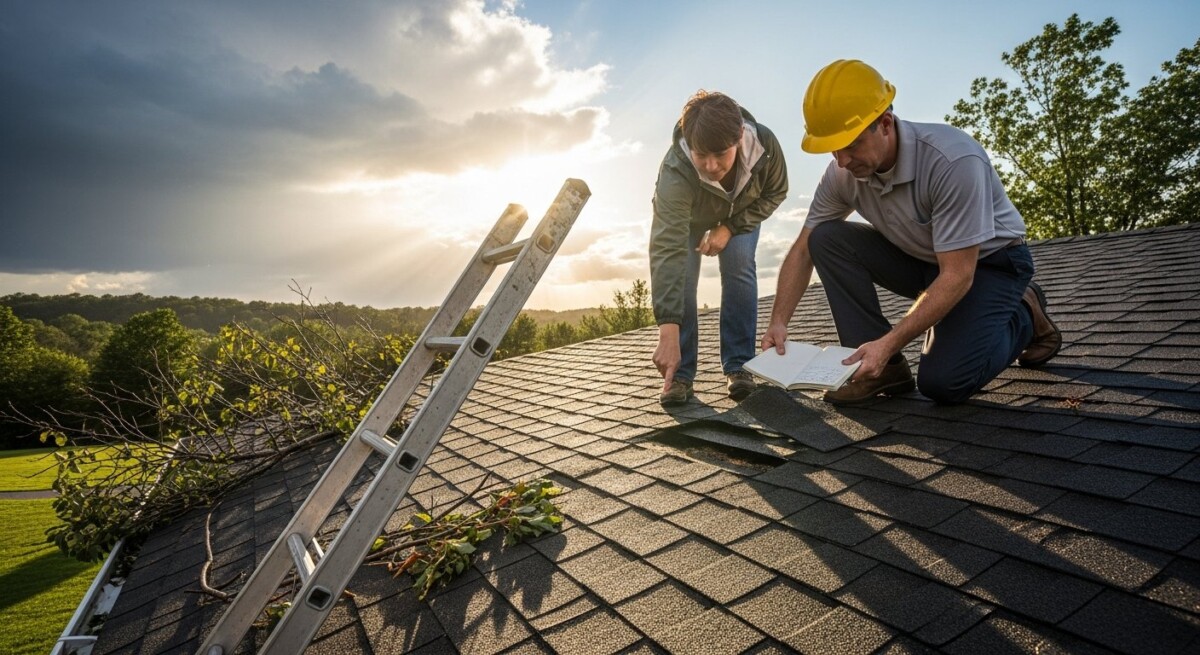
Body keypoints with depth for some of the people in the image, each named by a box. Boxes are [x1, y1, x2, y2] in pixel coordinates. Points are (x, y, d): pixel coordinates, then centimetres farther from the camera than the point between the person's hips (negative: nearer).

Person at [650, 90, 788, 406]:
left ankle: (738, 365, -5)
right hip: (688, 216, -1)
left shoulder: (765, 144, -36)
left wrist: (729, 227, -28)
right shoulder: (675, 173, -45)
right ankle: (680, 373, -6)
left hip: (741, 212, 2)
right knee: (679, 277, -18)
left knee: (739, 270, -17)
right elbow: (667, 250, -52)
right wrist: (669, 332, -58)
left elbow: (775, 193, -13)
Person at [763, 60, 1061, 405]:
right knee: (826, 238, -19)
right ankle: (882, 368, -12)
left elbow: (958, 276, -32)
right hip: (922, 260, 5)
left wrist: (888, 343, -39)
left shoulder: (953, 160, -33)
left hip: (989, 261, -5)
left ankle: (1023, 316, 9)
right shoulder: (842, 173, -17)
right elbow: (803, 250, -9)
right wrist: (778, 321, -22)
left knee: (942, 382, -24)